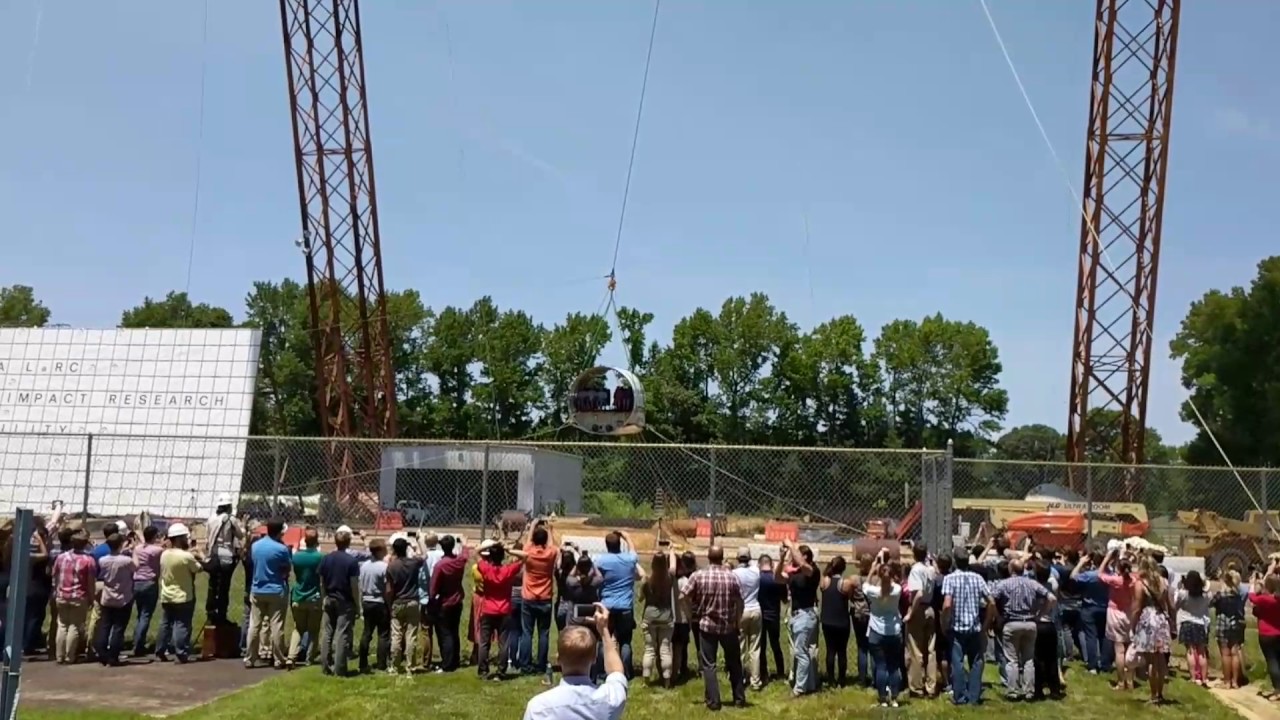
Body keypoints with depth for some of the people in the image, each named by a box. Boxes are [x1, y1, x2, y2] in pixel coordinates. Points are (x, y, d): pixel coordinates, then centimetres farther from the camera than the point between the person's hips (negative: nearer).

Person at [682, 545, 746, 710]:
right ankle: (739, 699, 21)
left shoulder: (698, 576, -9)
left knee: (708, 664, 6)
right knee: (734, 663, 15)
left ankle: (713, 701, 3)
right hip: (729, 626, 2)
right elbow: (739, 602, -2)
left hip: (707, 625, -2)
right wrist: (738, 621, 12)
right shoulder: (732, 577, -6)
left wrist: (695, 610, 11)